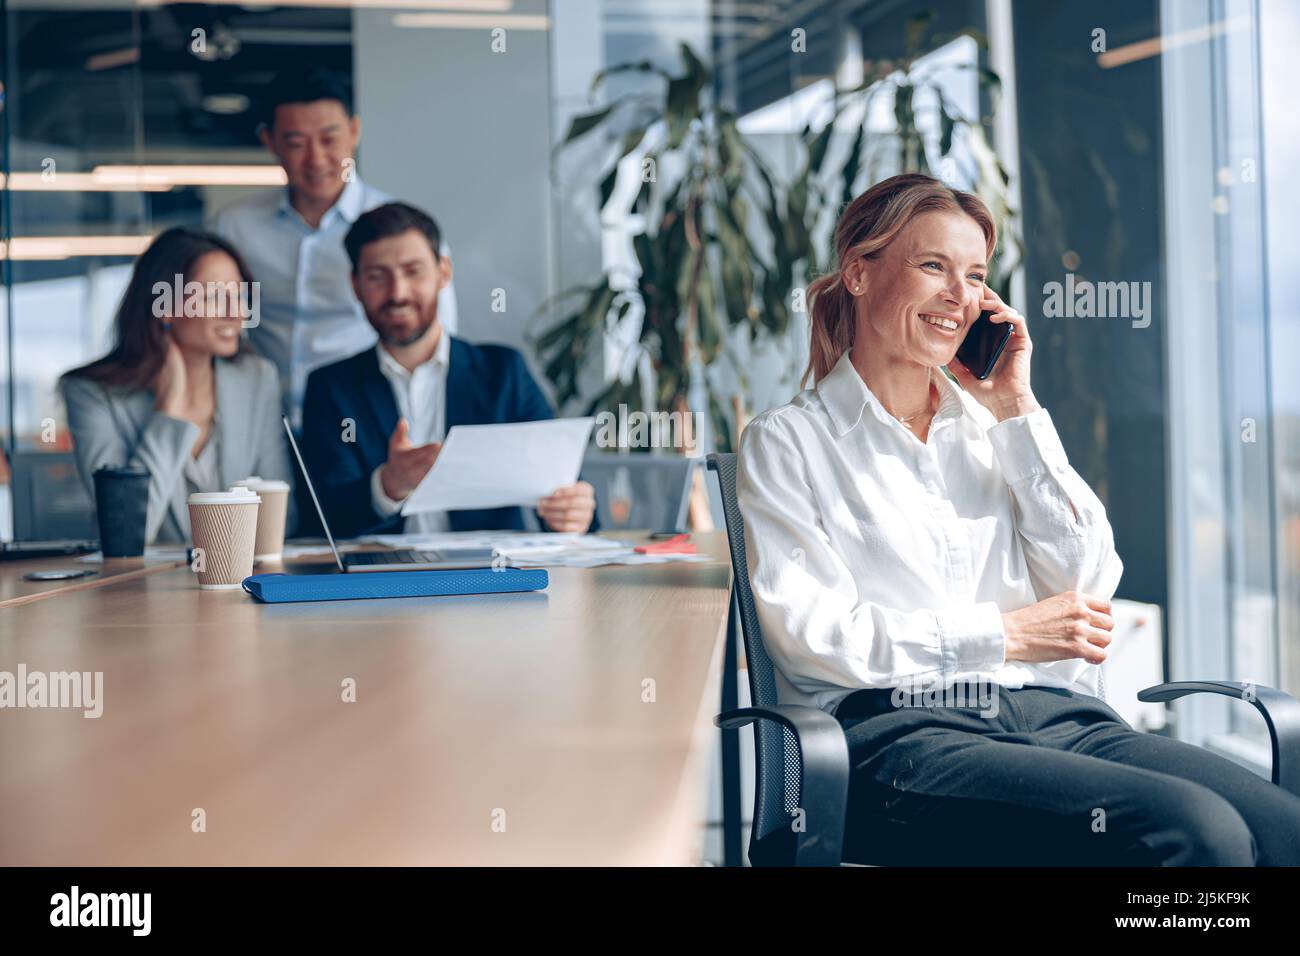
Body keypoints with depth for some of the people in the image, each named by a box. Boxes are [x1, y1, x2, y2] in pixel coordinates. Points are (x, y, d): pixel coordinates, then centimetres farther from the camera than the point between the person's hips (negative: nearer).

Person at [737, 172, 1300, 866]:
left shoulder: (991, 430, 23)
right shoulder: (784, 442, 9)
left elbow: (1090, 586, 11)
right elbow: (809, 632, -4)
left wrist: (1017, 412, 8)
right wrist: (1004, 635, -8)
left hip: (1056, 718, 5)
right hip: (898, 730, -5)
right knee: (1199, 832, -30)